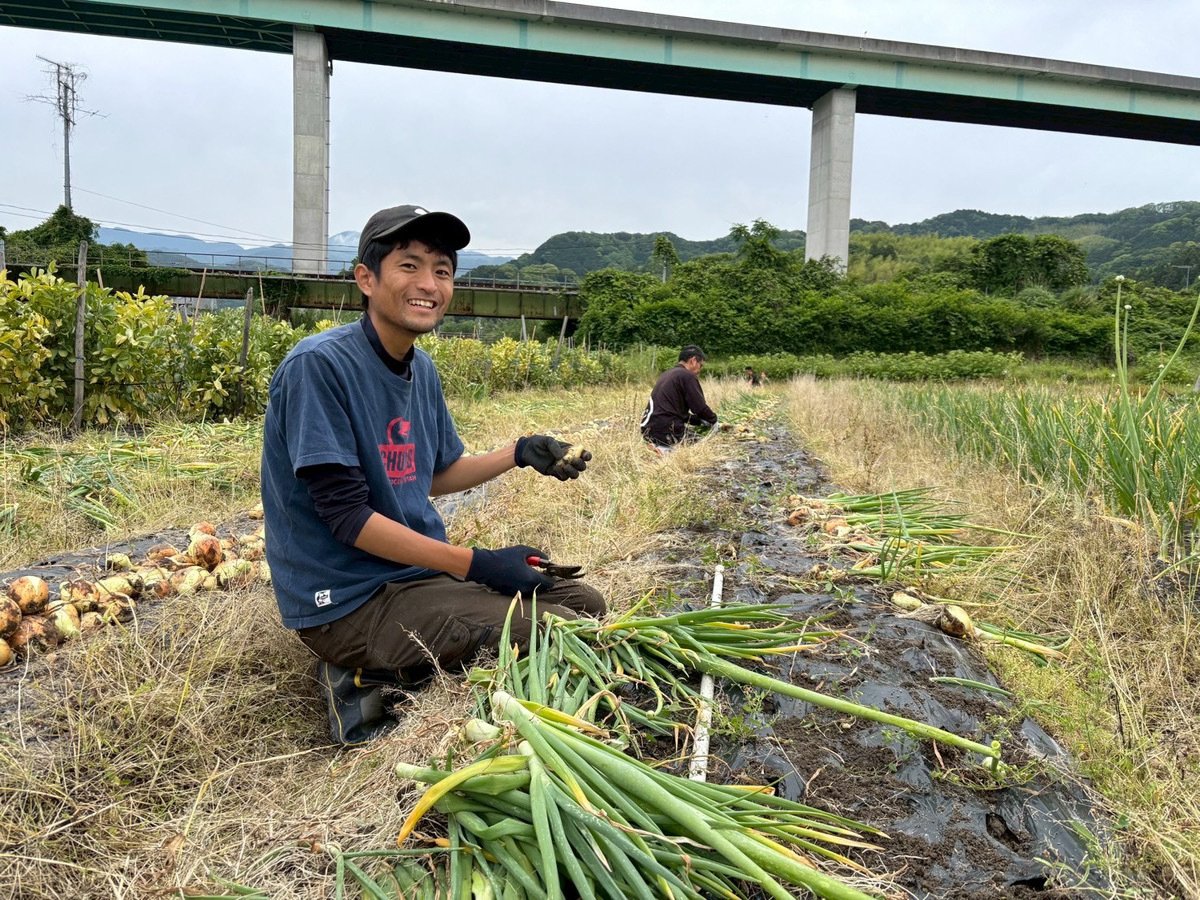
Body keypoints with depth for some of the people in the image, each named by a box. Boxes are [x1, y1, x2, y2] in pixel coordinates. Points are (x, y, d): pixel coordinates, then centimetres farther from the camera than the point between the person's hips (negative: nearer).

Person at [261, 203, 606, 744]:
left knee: (585, 603, 11)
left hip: (422, 571, 9)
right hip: (348, 598, -9)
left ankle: (394, 673, 5)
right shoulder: (319, 365, -18)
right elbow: (347, 516, -20)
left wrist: (519, 454, 2)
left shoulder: (421, 369, 7)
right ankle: (374, 681, -5)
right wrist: (477, 564, -19)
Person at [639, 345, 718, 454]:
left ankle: (660, 446, 7)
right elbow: (700, 407, -8)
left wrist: (702, 421, 24)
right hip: (668, 433, -9)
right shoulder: (687, 376, -8)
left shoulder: (666, 374, 19)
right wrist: (713, 421, 12)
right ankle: (666, 449, -10)